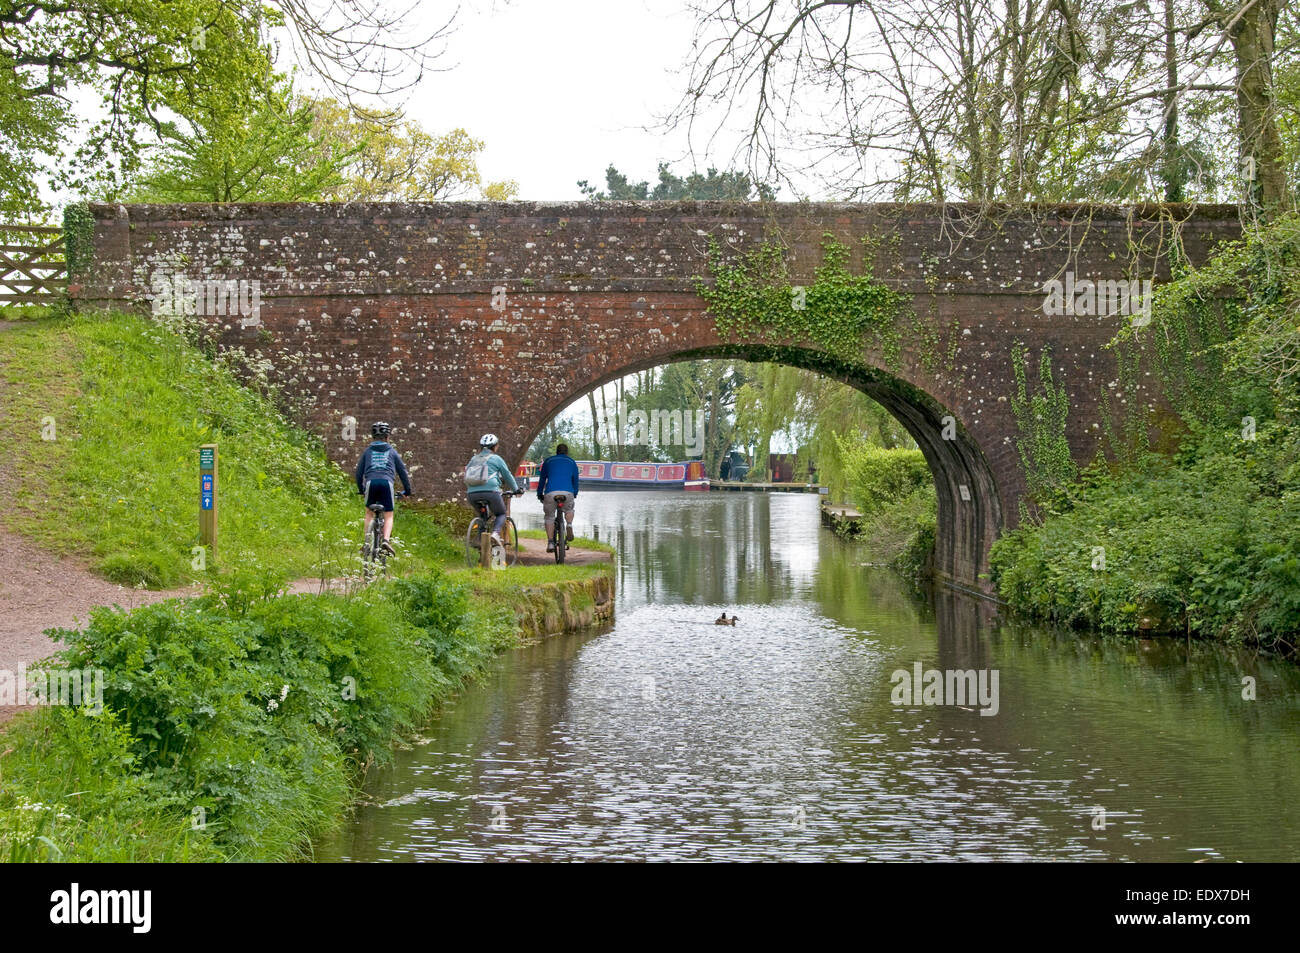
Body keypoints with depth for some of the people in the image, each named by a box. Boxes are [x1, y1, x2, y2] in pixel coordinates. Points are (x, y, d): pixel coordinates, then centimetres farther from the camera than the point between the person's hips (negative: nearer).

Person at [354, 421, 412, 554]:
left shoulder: (367, 451, 22)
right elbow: (402, 471, 21)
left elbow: (359, 472, 22)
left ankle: (367, 540, 7)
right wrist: (407, 491, 30)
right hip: (387, 482, -1)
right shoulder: (392, 452, 20)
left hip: (371, 482, 1)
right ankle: (386, 540, -17)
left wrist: (361, 490, 33)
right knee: (388, 516, 6)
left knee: (369, 513, 20)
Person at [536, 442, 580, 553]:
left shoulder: (548, 461, 23)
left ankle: (550, 543, 2)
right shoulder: (571, 462, 24)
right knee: (569, 509, 29)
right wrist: (575, 494, 45)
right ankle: (569, 526, 1)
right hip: (568, 492, 1)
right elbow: (575, 479, 30)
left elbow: (542, 479, 27)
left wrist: (539, 494, 36)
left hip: (551, 493, -1)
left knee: (549, 517, 14)